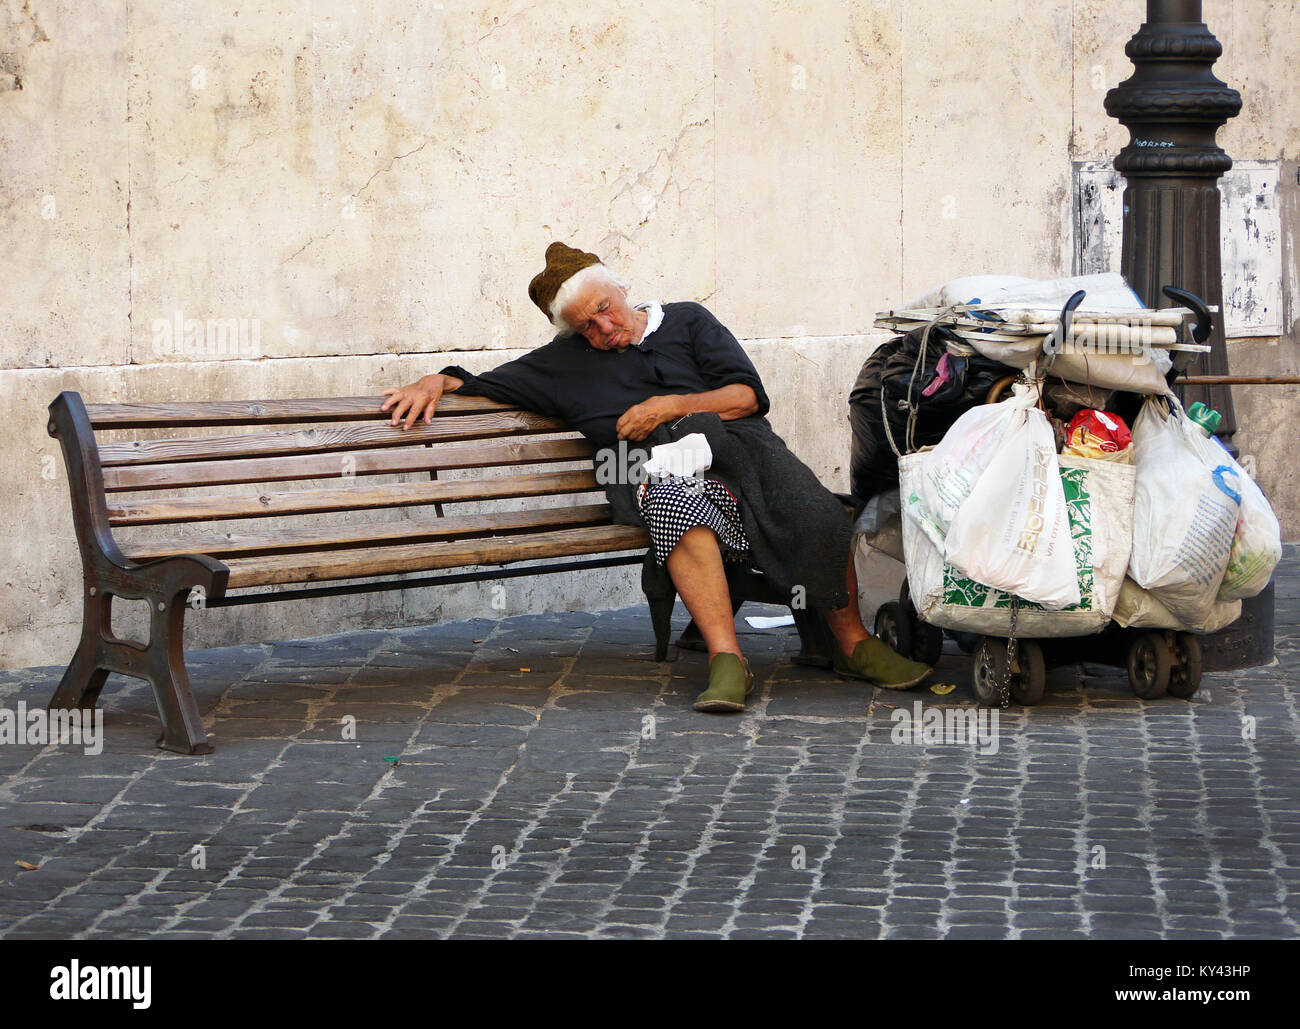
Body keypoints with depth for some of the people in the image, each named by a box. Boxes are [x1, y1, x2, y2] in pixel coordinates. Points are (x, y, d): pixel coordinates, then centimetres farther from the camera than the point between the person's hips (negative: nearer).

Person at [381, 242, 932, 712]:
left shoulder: (686, 320, 21)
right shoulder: (565, 364, 24)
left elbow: (749, 395, 11)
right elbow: (481, 385, 31)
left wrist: (671, 407, 0)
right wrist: (435, 382, 11)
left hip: (733, 443, 1)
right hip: (656, 471, -1)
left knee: (812, 509, -32)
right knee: (678, 501, -41)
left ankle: (854, 644, -19)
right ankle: (726, 659, -47)